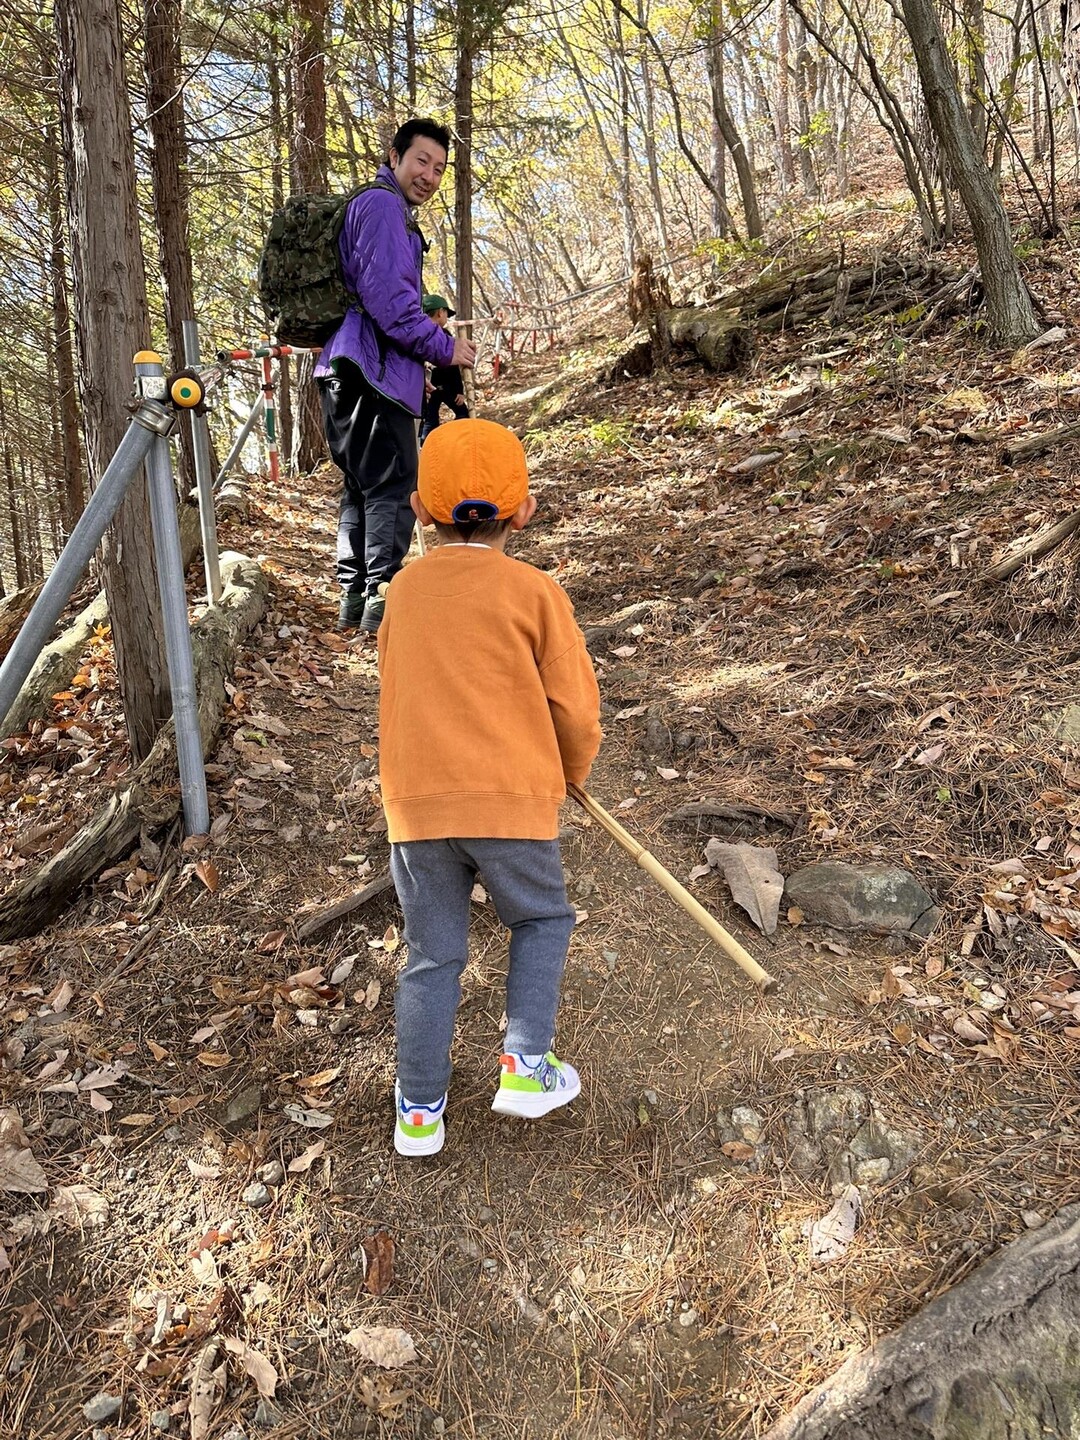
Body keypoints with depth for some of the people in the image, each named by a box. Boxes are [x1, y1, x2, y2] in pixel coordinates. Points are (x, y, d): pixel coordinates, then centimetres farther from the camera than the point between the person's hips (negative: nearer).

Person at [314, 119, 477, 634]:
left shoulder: (369, 206, 27)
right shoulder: (382, 205, -7)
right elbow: (386, 293, -20)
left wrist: (419, 361, 27)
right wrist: (443, 347, -13)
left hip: (343, 371, 10)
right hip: (373, 370, -10)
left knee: (361, 485, 13)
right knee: (394, 485, -10)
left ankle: (354, 596, 16)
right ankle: (383, 600, -12)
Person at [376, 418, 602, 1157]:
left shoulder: (404, 589, 8)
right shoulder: (535, 592, -3)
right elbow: (575, 707, -2)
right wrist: (572, 771, 19)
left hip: (415, 804, 3)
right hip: (511, 799, -3)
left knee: (433, 956, 15)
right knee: (542, 921, 22)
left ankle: (420, 1111, 22)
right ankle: (526, 1065, 17)